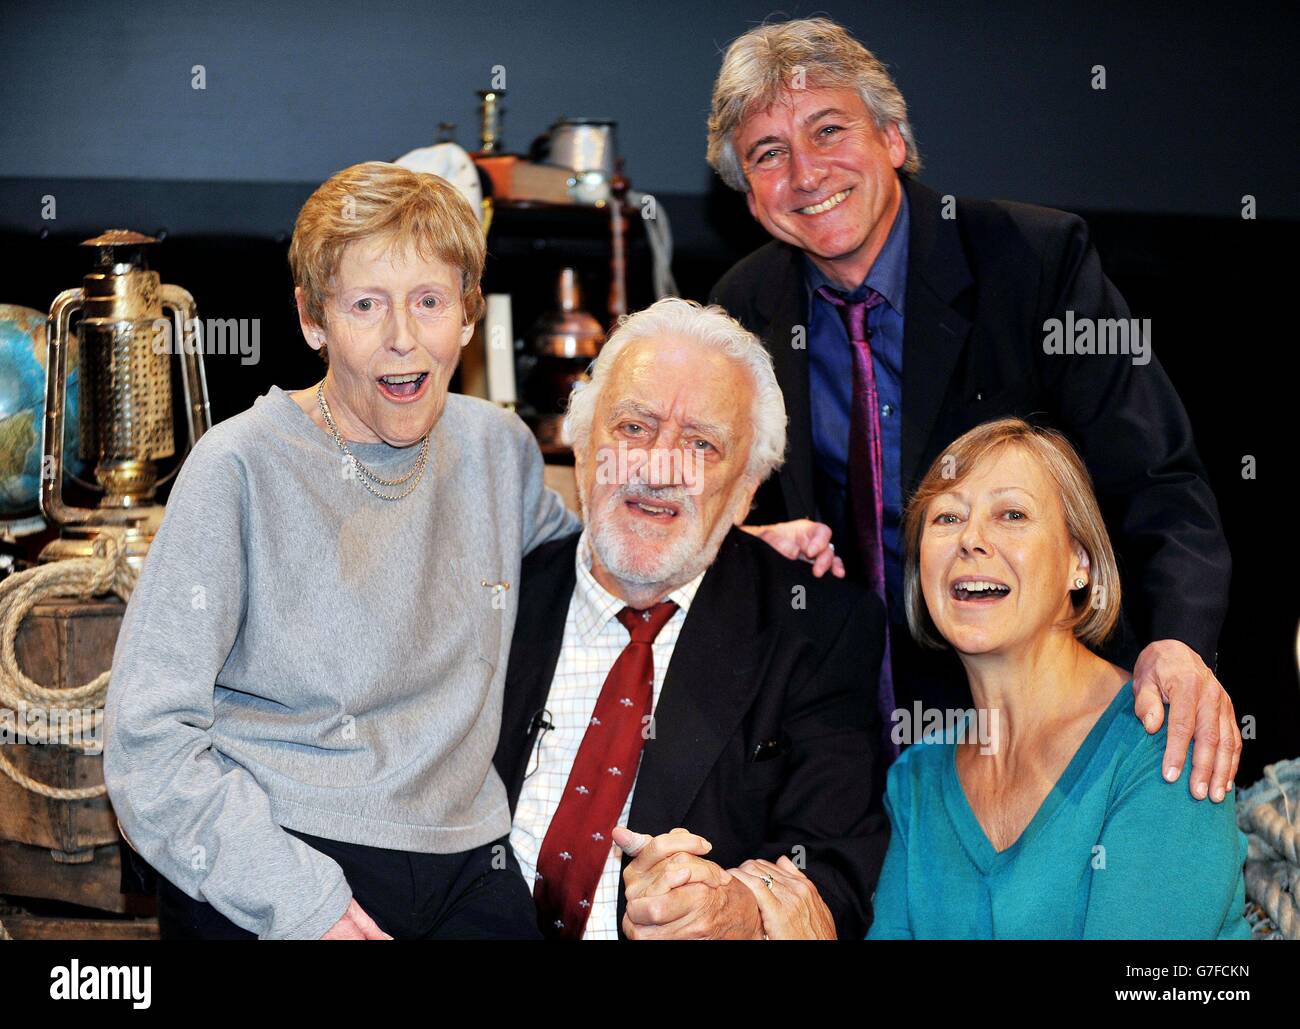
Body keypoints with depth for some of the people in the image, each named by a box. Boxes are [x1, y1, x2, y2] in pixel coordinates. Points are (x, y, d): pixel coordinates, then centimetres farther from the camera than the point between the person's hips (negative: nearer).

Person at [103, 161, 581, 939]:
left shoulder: (497, 446, 8)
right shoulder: (243, 467, -7)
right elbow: (149, 734, -9)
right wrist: (294, 897, -18)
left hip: (468, 870, 4)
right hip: (268, 880, -4)